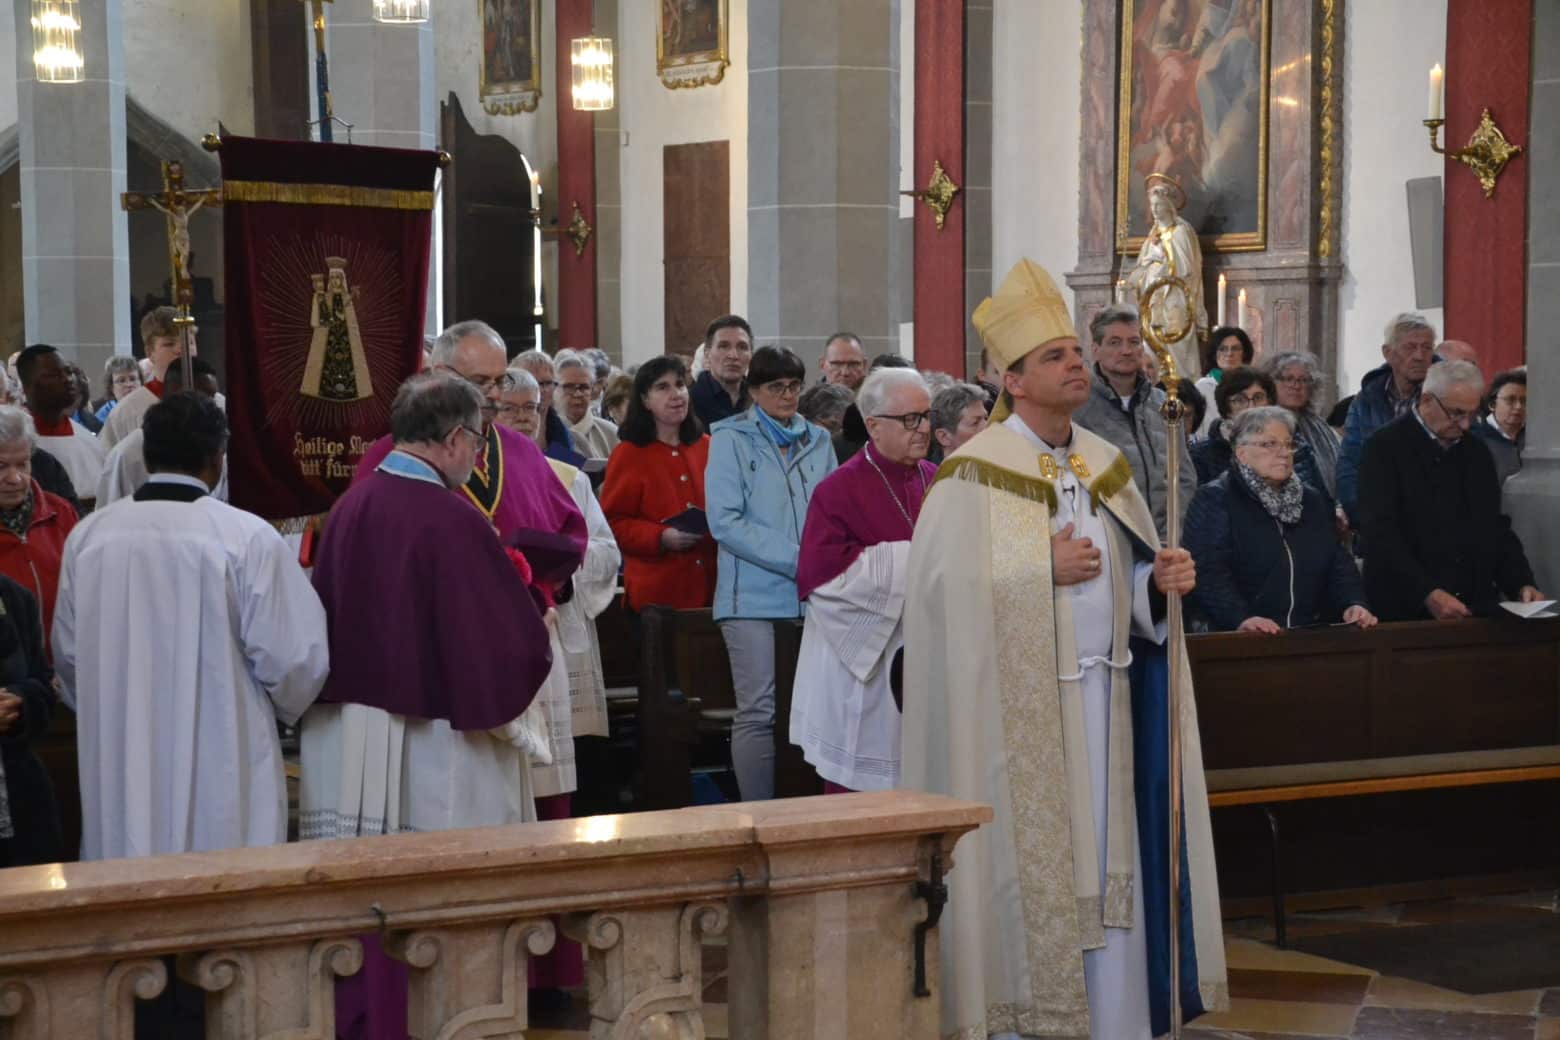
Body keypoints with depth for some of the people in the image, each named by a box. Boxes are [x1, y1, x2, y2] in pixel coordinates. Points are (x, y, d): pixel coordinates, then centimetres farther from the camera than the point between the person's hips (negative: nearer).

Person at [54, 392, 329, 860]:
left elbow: (68, 652, 9)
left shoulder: (88, 535, -3)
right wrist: (283, 705, 12)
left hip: (120, 772, 4)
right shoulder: (249, 538, -14)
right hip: (222, 772, -4)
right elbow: (295, 658, -11)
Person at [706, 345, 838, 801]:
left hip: (815, 596, 4)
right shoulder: (731, 440, 2)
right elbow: (725, 522, -8)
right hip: (755, 596, -4)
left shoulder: (817, 441, 15)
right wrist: (797, 560, -13)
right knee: (759, 713, -6)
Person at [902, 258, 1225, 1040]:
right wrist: (1043, 571, -19)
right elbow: (947, 586, -16)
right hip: (1017, 703, -6)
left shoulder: (1106, 464, 12)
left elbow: (1128, 582, 17)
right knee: (1026, 863, -2)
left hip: (1102, 695, 6)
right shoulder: (976, 475, -8)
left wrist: (1161, 581, -4)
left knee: (1102, 863, 7)